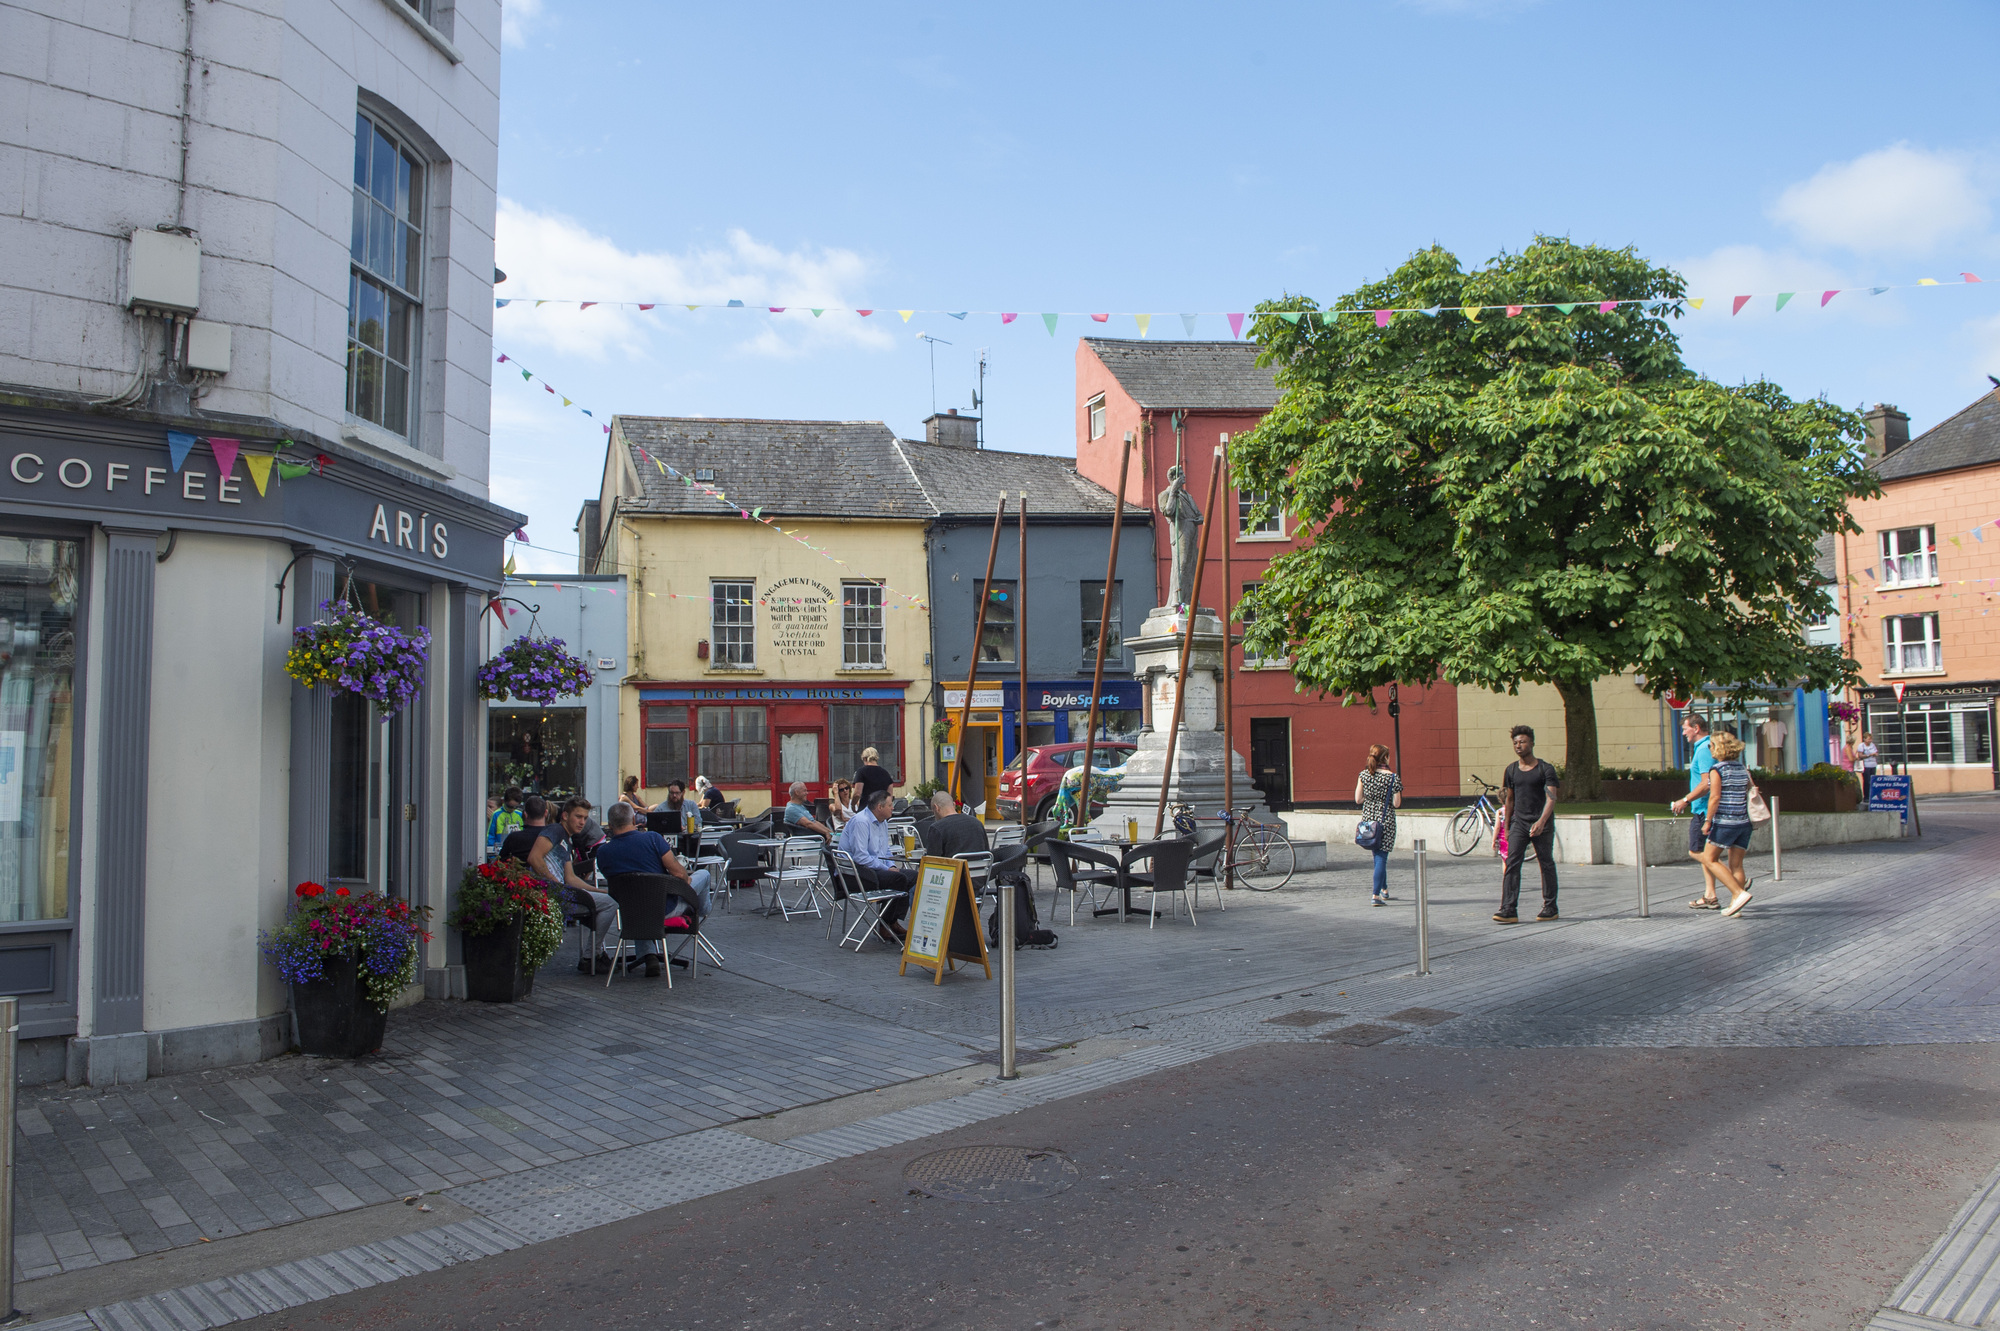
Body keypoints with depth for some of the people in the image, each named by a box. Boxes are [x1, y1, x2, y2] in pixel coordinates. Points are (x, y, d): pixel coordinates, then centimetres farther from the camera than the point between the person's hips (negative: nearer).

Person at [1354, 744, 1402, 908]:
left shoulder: (1363, 775, 0)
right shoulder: (1393, 778, -11)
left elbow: (1358, 799, 2)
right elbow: (1396, 804, -10)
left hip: (1368, 818, 4)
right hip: (1385, 820, -4)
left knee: (1378, 856, 19)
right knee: (1381, 857, -1)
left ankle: (1384, 889, 32)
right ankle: (1377, 895, -7)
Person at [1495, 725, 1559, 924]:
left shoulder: (1545, 769, -5)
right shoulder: (1511, 770, 9)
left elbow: (1551, 798, -14)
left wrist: (1541, 821, -28)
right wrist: (1506, 827, 15)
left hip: (1541, 825, -3)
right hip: (1519, 823, 3)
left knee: (1546, 865, 7)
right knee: (1511, 864, -8)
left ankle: (1550, 907, 21)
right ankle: (1508, 910, -13)